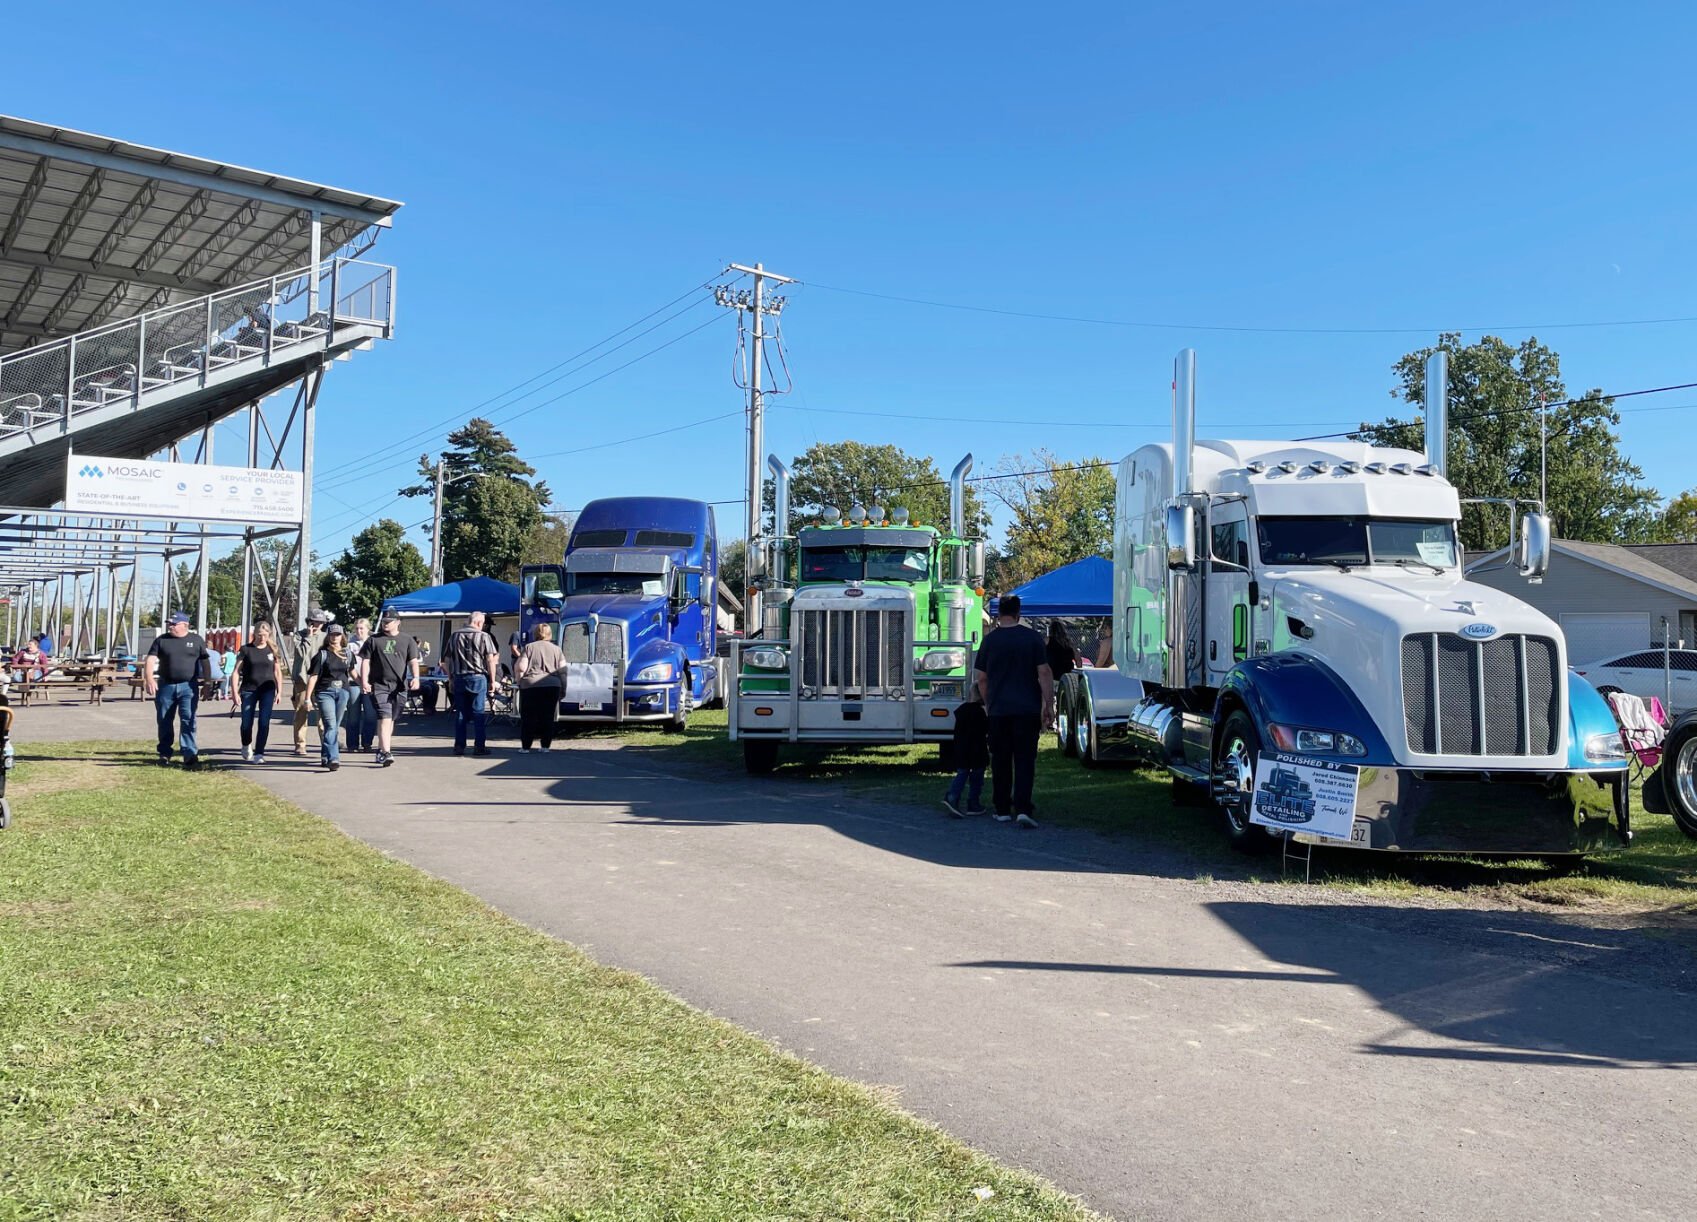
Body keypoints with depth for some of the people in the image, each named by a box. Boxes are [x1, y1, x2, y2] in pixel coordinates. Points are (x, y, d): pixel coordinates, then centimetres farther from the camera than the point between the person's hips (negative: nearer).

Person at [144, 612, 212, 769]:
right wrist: (149, 677, -20)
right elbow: (151, 659, -4)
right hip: (165, 686, 2)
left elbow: (205, 661, 8)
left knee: (188, 721, -8)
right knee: (164, 721, 9)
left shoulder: (196, 640, 5)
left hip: (188, 686, -2)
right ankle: (164, 754, 20)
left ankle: (190, 755, -10)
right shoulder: (161, 640, 5)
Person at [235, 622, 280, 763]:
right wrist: (235, 692, -7)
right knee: (246, 723, 2)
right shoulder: (246, 650, -1)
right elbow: (236, 671, 0)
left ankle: (259, 754, 0)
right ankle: (246, 746, 30)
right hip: (249, 690, -1)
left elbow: (276, 672, 12)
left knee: (264, 723, -6)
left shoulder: (272, 650, 6)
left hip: (267, 690, 1)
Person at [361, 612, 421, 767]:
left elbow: (413, 661, 2)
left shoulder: (407, 642, 11)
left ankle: (381, 750, 24)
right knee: (385, 718, -15)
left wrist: (415, 677, -15)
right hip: (379, 686, -2)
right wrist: (364, 680, -7)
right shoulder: (374, 640, 9)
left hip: (399, 687, 2)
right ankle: (386, 753, -22)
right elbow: (365, 661, 6)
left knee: (391, 720, 10)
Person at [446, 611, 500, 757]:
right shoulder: (483, 636, -4)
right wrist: (492, 680, -1)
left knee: (460, 713, 8)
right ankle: (479, 746, 0)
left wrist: (450, 680, 16)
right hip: (478, 678, -4)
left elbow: (448, 660, 11)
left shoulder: (454, 636, 9)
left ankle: (459, 746, 8)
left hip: (459, 678, 4)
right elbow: (491, 660, -7)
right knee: (479, 713, 1)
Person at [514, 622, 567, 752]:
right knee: (548, 718, 8)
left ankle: (525, 746, 4)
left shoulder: (528, 647, 3)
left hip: (530, 685, -2)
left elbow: (521, 667, -5)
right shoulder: (556, 649, 10)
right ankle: (546, 746, 7)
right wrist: (563, 688, 13)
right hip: (552, 686, 2)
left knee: (528, 718, 4)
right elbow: (563, 670, 5)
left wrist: (515, 666, 16)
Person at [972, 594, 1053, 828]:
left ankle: (1002, 809, 15)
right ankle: (1022, 809, -10)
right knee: (1025, 760, 2)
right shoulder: (1032, 637, -2)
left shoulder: (990, 640, 1)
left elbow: (981, 678, 6)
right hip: (1027, 710, -1)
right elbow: (1044, 673, -6)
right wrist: (1048, 704, -1)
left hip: (998, 710, 1)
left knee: (1000, 761, 10)